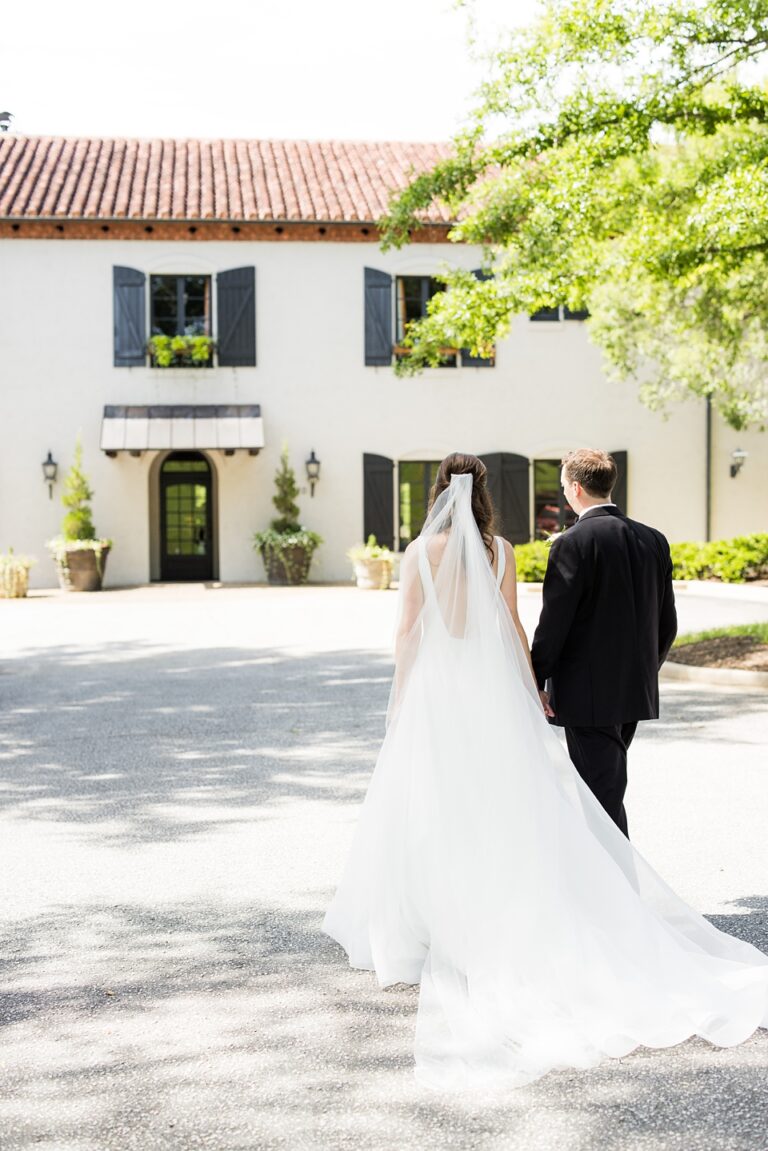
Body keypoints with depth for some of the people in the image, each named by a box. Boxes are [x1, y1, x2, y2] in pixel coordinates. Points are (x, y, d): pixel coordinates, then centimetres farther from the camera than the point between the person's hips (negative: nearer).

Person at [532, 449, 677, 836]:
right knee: (604, 786, 21)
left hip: (588, 695, -7)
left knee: (603, 794, -1)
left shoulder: (574, 542, -15)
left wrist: (535, 681, -5)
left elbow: (554, 623, -15)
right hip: (636, 691, 8)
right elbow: (667, 624, 10)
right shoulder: (653, 540, 6)